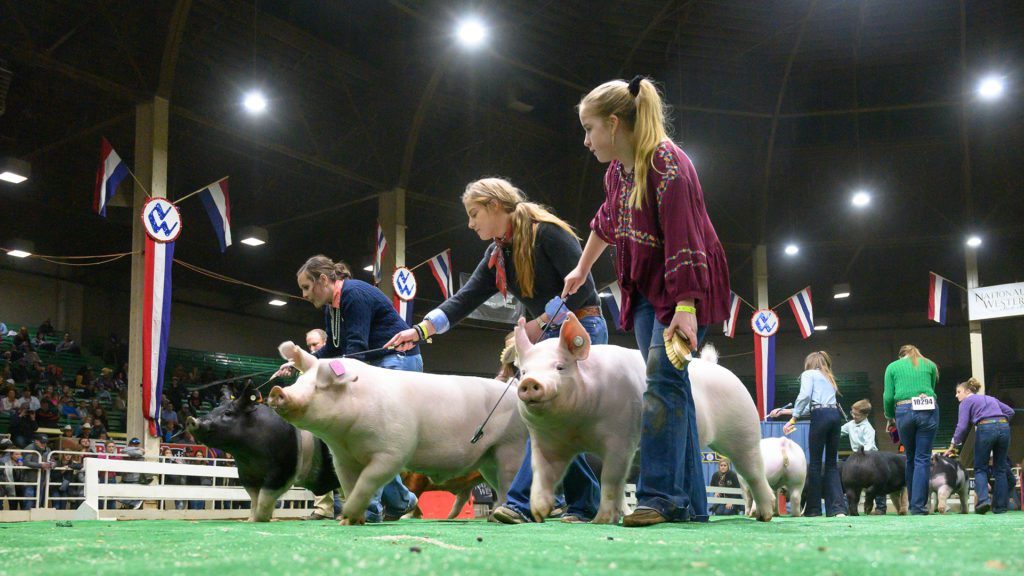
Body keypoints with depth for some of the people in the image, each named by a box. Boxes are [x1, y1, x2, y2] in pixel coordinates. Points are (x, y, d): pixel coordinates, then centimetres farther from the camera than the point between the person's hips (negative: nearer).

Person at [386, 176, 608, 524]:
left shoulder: (547, 232, -14)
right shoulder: (497, 253, 10)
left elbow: (581, 285, -18)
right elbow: (466, 298, 3)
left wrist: (540, 322, -19)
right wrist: (421, 330, -9)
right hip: (550, 335, 8)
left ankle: (522, 502, -20)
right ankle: (586, 504, 9)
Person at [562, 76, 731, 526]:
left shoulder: (667, 165, -21)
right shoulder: (618, 169, 6)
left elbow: (684, 240, -28)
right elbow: (607, 221, 25)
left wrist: (685, 308, -33)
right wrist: (581, 270, 35)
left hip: (687, 287, -8)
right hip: (646, 288, 8)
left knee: (663, 380, -18)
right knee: (669, 387, 5)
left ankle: (659, 497, -18)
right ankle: (690, 502, 8)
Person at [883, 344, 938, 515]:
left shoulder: (892, 367, 15)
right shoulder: (929, 364, 19)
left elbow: (888, 396, 7)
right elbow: (931, 389, 15)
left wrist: (889, 416, 21)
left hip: (904, 411, 0)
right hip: (928, 410, 0)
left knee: (910, 458, 14)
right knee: (923, 458, 0)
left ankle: (913, 502, 19)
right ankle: (918, 506, -4)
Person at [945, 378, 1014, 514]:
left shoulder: (967, 401, 13)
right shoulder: (990, 398, 30)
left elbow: (962, 425, 2)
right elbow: (1010, 411, 20)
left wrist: (953, 446, 5)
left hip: (985, 428, -5)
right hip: (1004, 428, 5)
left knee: (980, 468, 9)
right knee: (1000, 469, 14)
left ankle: (983, 499, -13)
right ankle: (1000, 506, 10)